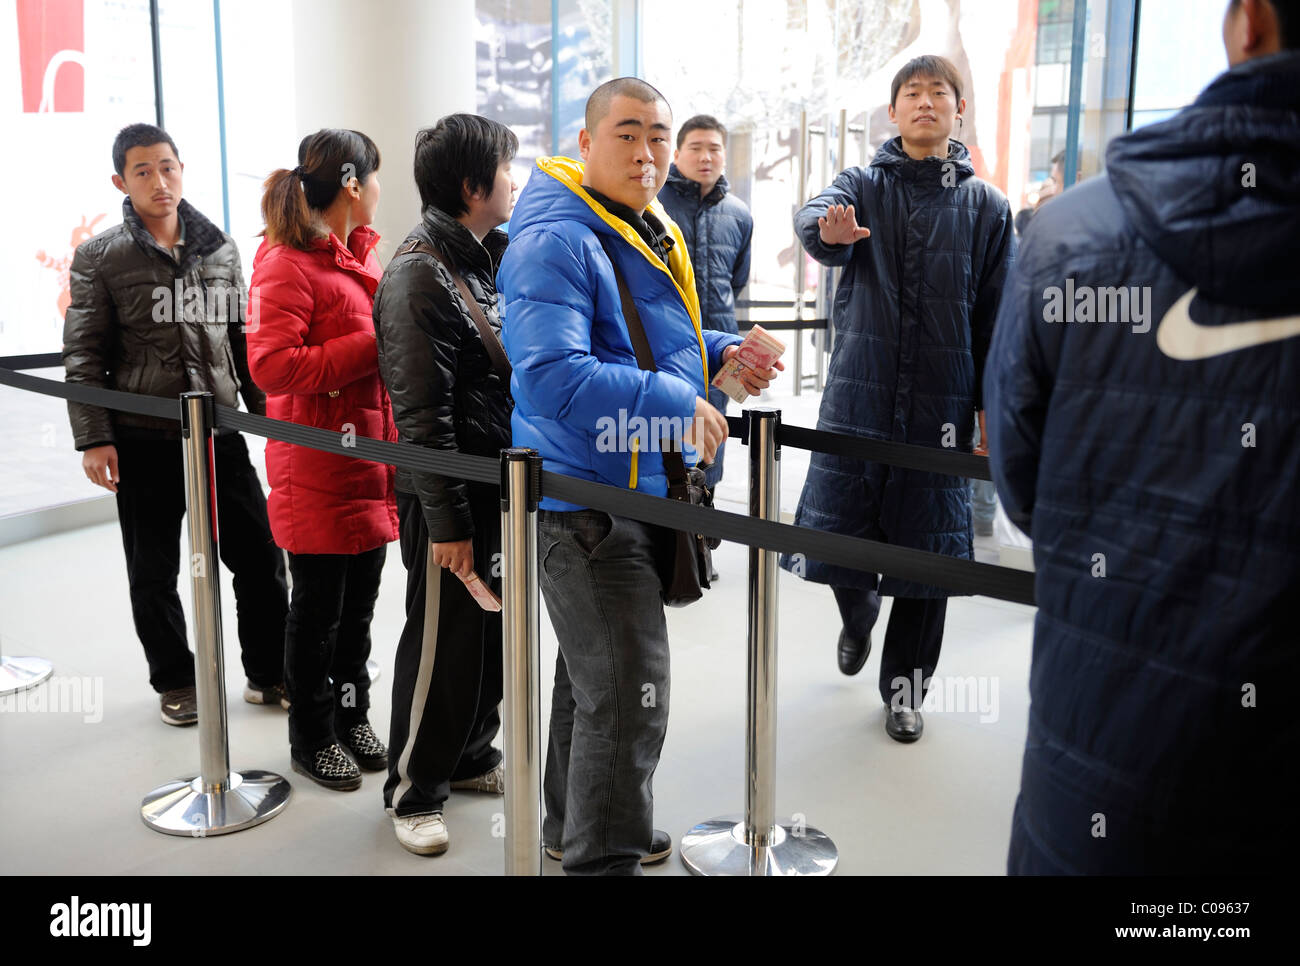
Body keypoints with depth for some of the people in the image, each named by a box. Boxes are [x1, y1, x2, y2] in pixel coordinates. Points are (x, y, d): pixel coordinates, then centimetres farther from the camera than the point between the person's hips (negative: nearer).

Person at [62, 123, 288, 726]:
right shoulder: (100, 257, 0)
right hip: (143, 442, -2)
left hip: (220, 432, 2)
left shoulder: (220, 248, 9)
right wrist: (93, 438, -8)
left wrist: (265, 412, 9)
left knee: (261, 557, 4)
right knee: (153, 572, 9)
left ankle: (269, 673, 21)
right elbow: (83, 355, -2)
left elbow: (244, 337, 13)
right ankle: (175, 682, 27)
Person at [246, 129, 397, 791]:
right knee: (318, 606, 5)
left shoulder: (356, 254, 14)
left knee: (359, 601, 16)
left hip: (369, 453, 8)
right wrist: (373, 347, -23)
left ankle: (353, 718, 31)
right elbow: (272, 364, -24)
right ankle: (312, 737, 22)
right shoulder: (287, 264, -14)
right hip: (317, 468, -8)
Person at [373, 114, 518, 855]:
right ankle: (413, 790, 21)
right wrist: (447, 521, -19)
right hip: (448, 495, -8)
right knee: (441, 641, 3)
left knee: (491, 628, 17)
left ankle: (471, 755, 36)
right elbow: (422, 413, -20)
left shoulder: (487, 258, 10)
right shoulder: (421, 275, -17)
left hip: (498, 483, 8)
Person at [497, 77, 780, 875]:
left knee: (596, 674, 22)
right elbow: (550, 376, -30)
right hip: (589, 499, -10)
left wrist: (720, 353, 9)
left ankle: (577, 827, 41)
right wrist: (674, 403, -28)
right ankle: (605, 857, 11)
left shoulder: (652, 234, 14)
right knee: (628, 694, -6)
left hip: (641, 488, 10)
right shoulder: (557, 240, -19)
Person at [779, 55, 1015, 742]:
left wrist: (994, 416, 1)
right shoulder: (863, 185, 4)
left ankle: (905, 685, 24)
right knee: (836, 531, 4)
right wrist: (827, 229, -44)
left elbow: (997, 320, 5)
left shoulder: (986, 205, 5)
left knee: (925, 548, 6)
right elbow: (815, 217, -19)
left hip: (941, 405, 0)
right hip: (856, 397, 0)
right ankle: (857, 620, 38)